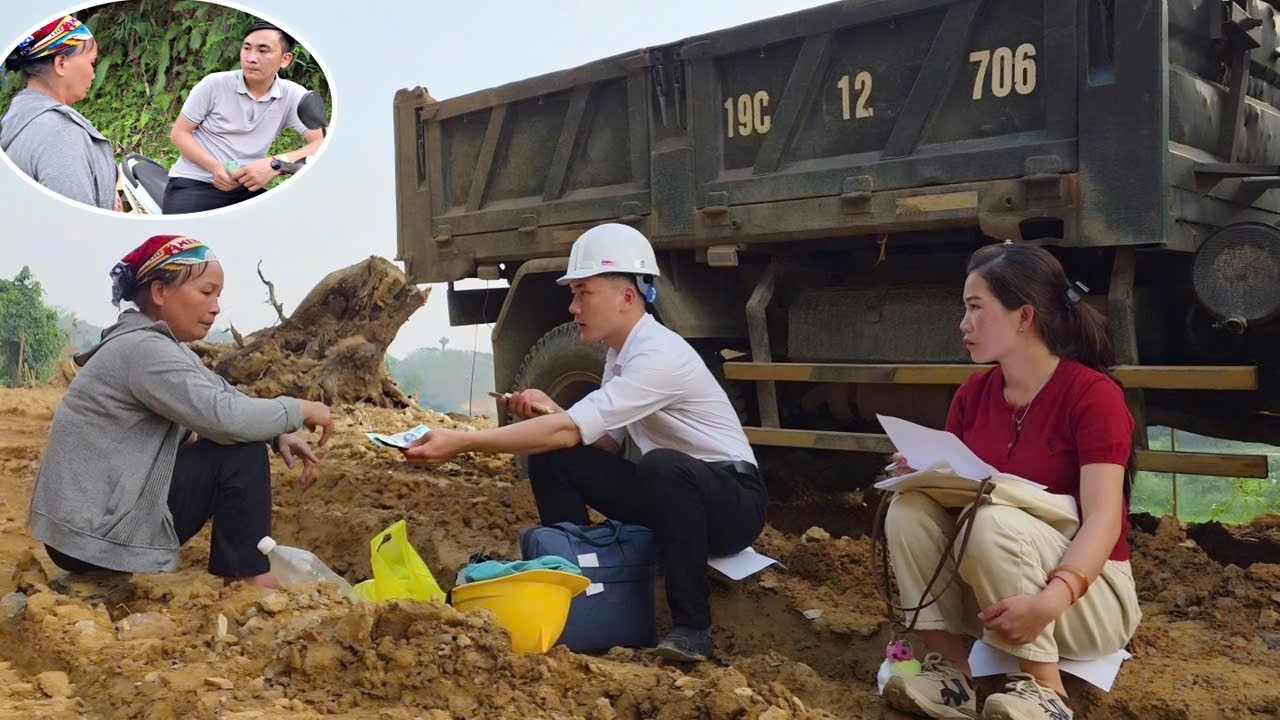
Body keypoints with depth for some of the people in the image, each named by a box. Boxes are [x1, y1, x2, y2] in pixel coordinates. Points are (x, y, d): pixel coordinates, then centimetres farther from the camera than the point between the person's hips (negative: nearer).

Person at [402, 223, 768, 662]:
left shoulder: (660, 356, -26)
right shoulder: (619, 354, 2)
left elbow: (571, 431, -33)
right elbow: (606, 442, 6)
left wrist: (460, 443, -34)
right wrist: (550, 411, -12)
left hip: (732, 499, -8)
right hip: (672, 494, 8)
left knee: (663, 466, -40)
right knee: (551, 458, -6)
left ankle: (692, 624, -24)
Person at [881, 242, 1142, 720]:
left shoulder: (1093, 395, -16)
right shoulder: (973, 395, 3)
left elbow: (1103, 519, -24)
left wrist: (1050, 600, -40)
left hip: (1086, 591, -5)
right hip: (985, 591, 5)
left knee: (994, 521, -33)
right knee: (911, 508, -18)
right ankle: (950, 670, -16)